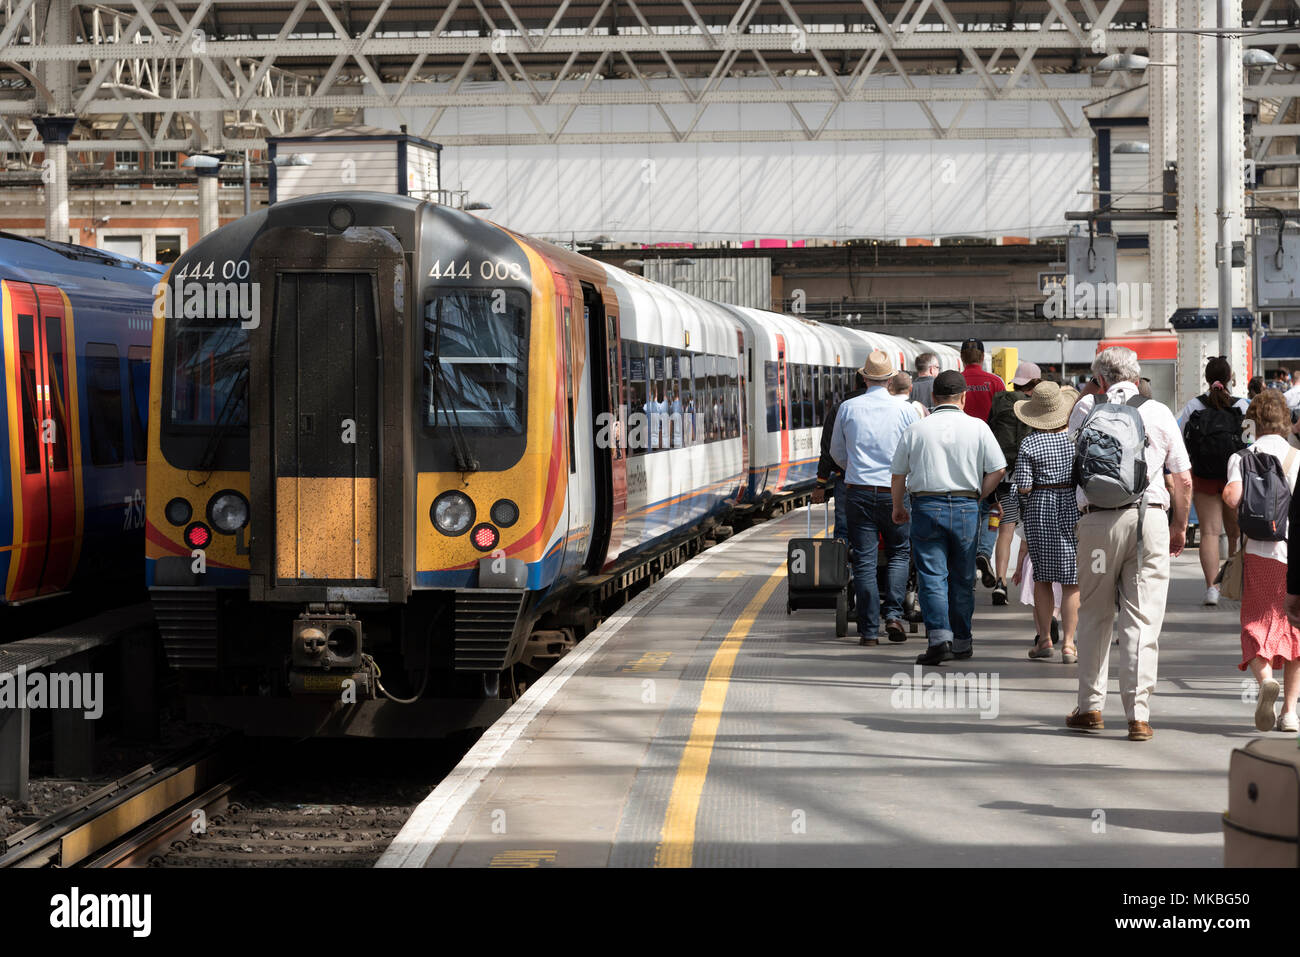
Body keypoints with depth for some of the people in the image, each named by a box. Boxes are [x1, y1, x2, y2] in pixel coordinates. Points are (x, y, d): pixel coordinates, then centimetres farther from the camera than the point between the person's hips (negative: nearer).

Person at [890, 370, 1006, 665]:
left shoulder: (917, 429, 2)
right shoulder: (977, 428, 1)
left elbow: (898, 474, 6)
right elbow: (998, 469, -2)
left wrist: (898, 507, 20)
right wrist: (977, 497, 10)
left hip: (926, 507, -1)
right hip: (965, 507, 1)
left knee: (932, 577, -1)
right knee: (962, 579, 12)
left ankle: (938, 634, -17)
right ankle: (961, 641, 19)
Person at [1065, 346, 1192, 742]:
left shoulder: (1086, 408, 4)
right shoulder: (1159, 412, 6)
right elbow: (1183, 479, 7)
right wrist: (1180, 527, 18)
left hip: (1097, 520, 0)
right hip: (1150, 518, 0)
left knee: (1094, 616, 14)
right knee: (1142, 620, 2)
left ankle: (1091, 708, 19)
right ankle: (1139, 715, -2)